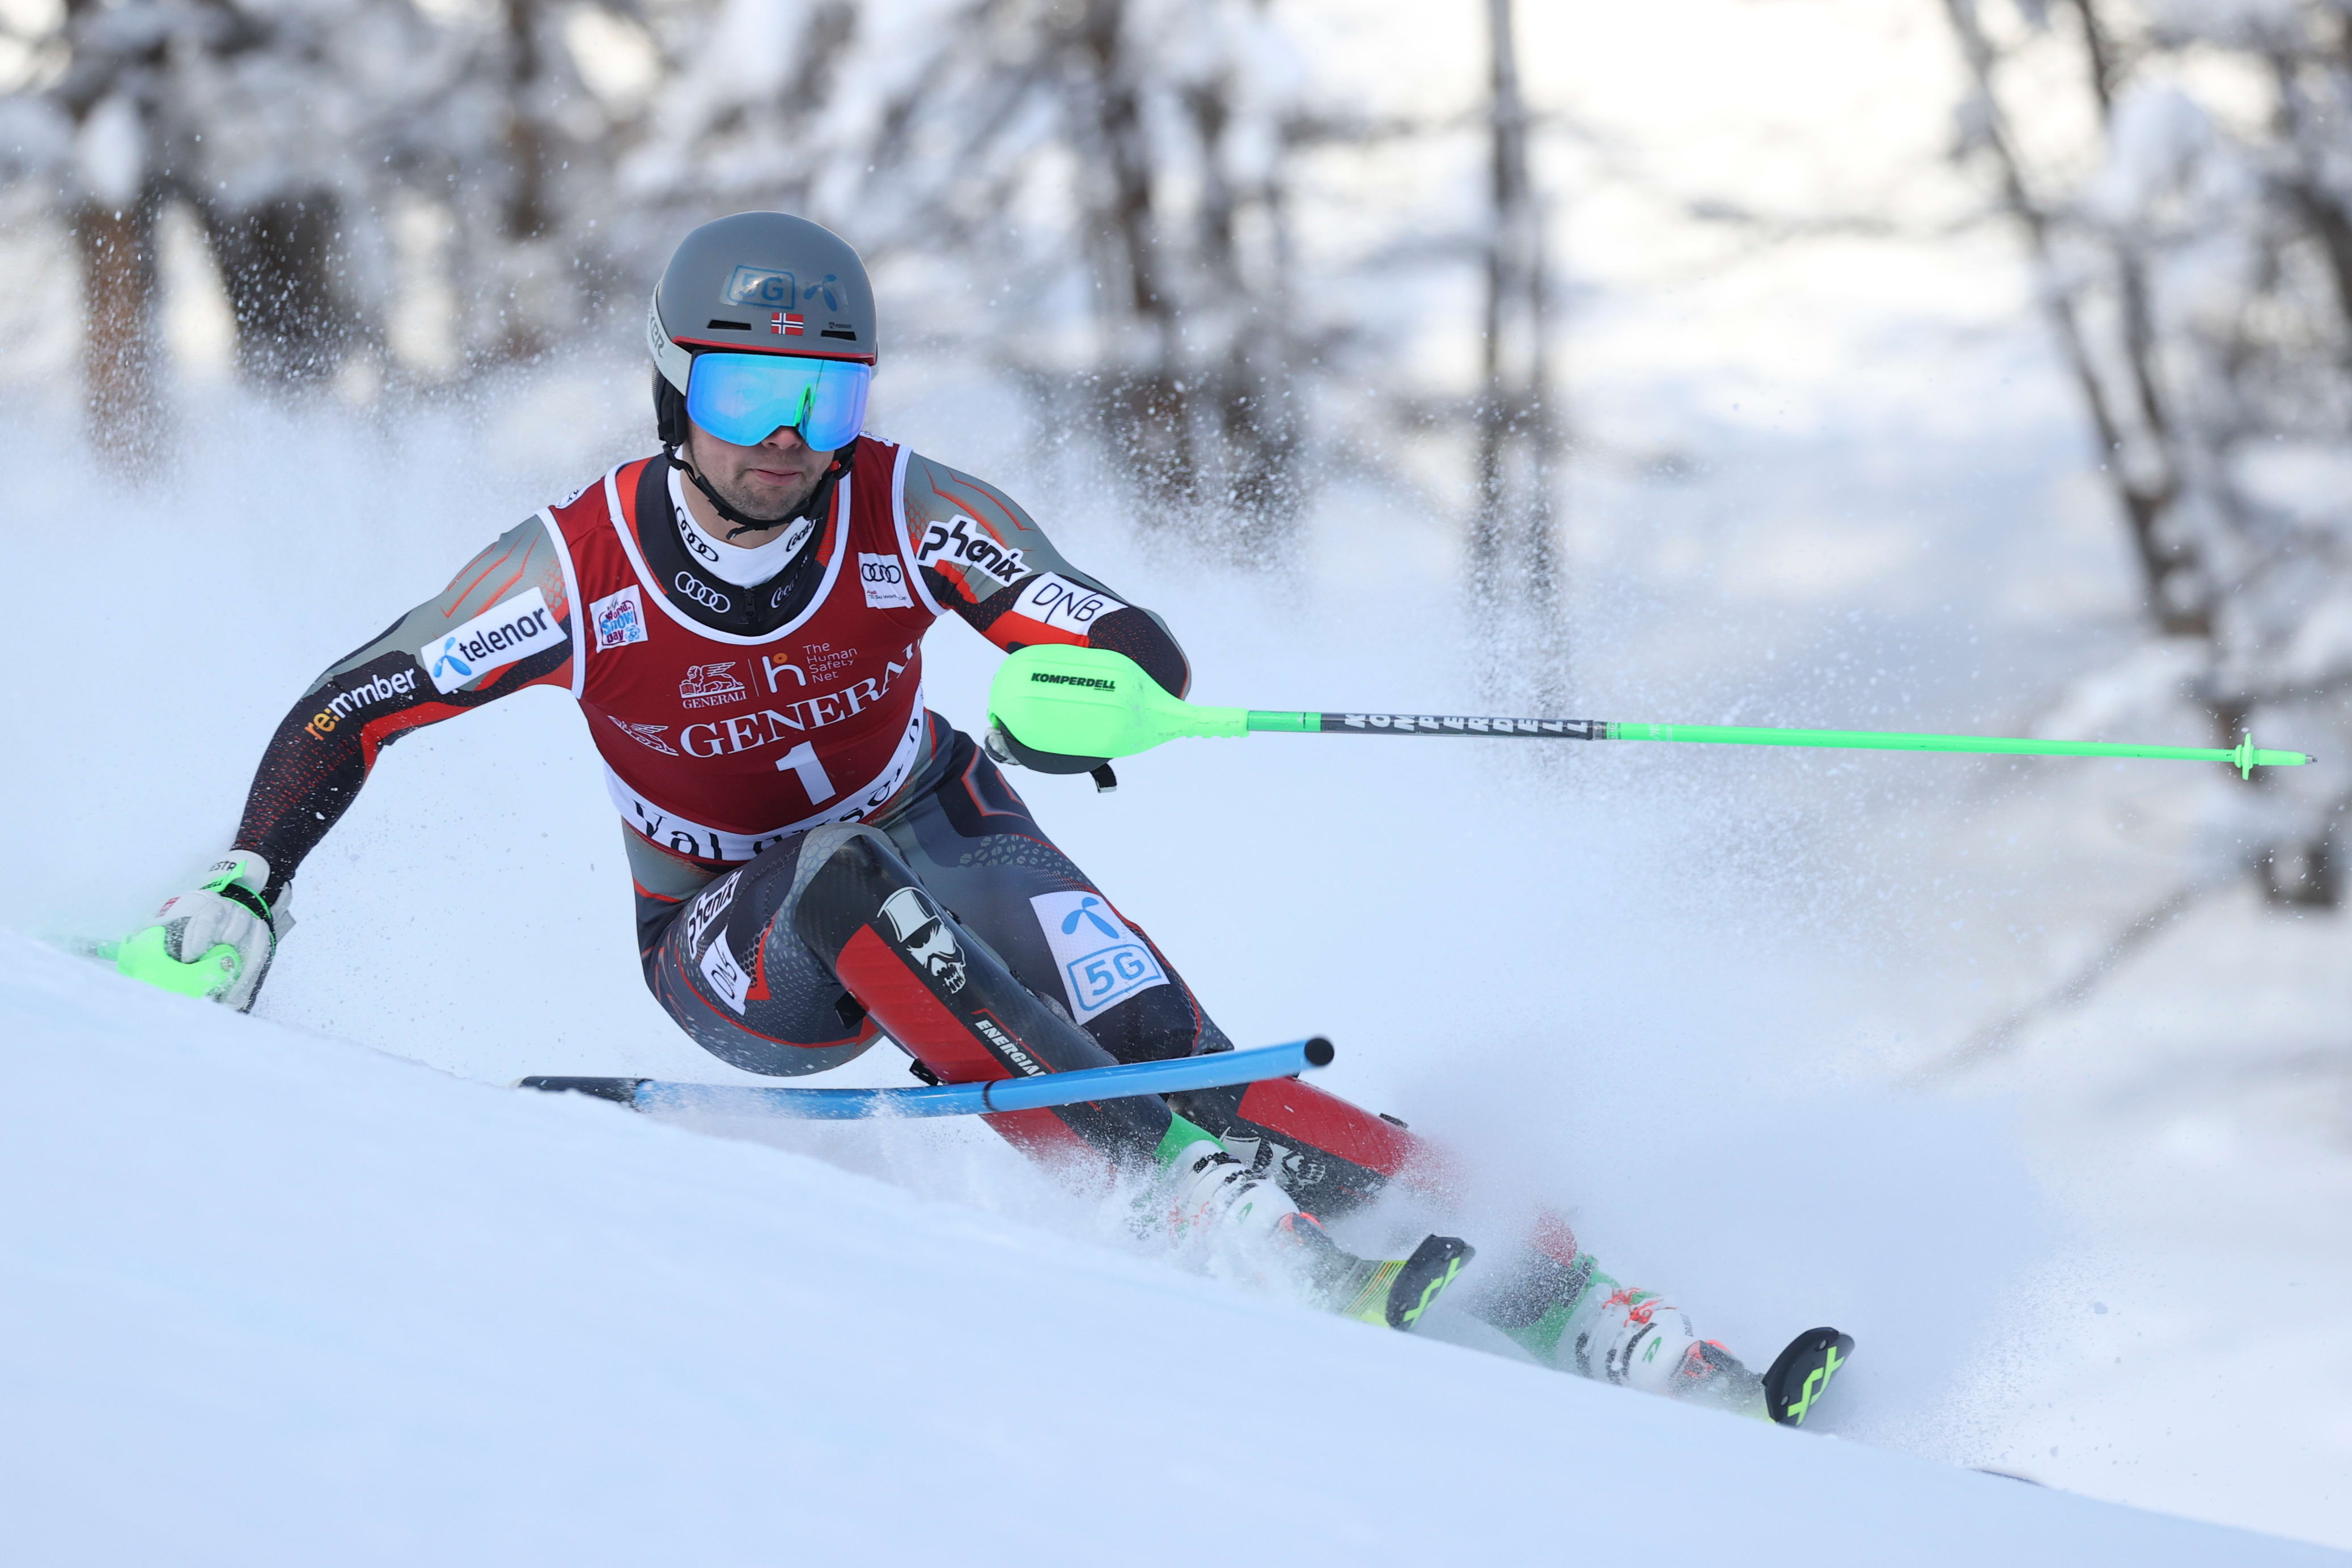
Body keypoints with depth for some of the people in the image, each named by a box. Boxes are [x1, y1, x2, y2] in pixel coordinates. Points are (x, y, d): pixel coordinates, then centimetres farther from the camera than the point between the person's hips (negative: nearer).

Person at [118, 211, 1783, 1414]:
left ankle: (1569, 1304, -31)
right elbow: (343, 711, -9)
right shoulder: (577, 572, -21)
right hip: (740, 946, -1)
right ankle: (1188, 1199, -41)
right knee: (860, 880, -37)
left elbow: (1142, 652, -24)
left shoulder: (905, 516, -19)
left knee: (1164, 1053, -25)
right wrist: (242, 897, -18)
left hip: (939, 839, 1)